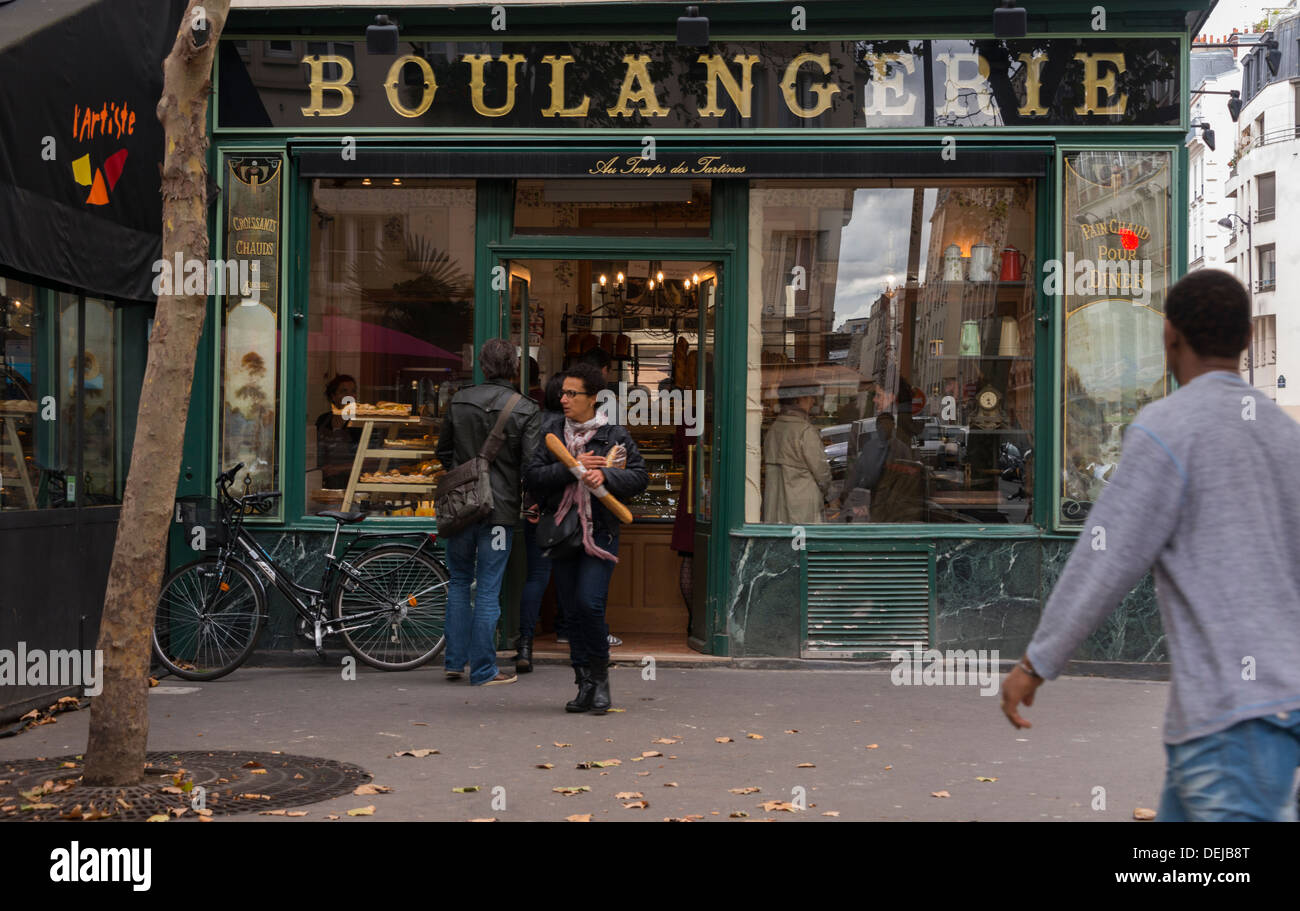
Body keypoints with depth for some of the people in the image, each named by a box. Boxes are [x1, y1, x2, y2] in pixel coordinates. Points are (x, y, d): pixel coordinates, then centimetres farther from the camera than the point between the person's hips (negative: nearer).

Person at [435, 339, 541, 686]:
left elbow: (444, 452, 12)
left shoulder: (459, 401, 3)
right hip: (500, 508, -3)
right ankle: (483, 669, 7)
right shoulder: (527, 410, -7)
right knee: (488, 589, 2)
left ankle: (455, 661, 19)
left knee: (459, 582, 18)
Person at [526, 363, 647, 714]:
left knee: (590, 604, -15)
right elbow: (534, 476, -2)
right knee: (572, 611, 6)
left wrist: (605, 476, -17)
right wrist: (571, 468, -14)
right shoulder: (550, 431, 7)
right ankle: (585, 685, 15)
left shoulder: (615, 435, 2)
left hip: (601, 531, -3)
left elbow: (640, 476, -1)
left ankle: (600, 677, 5)